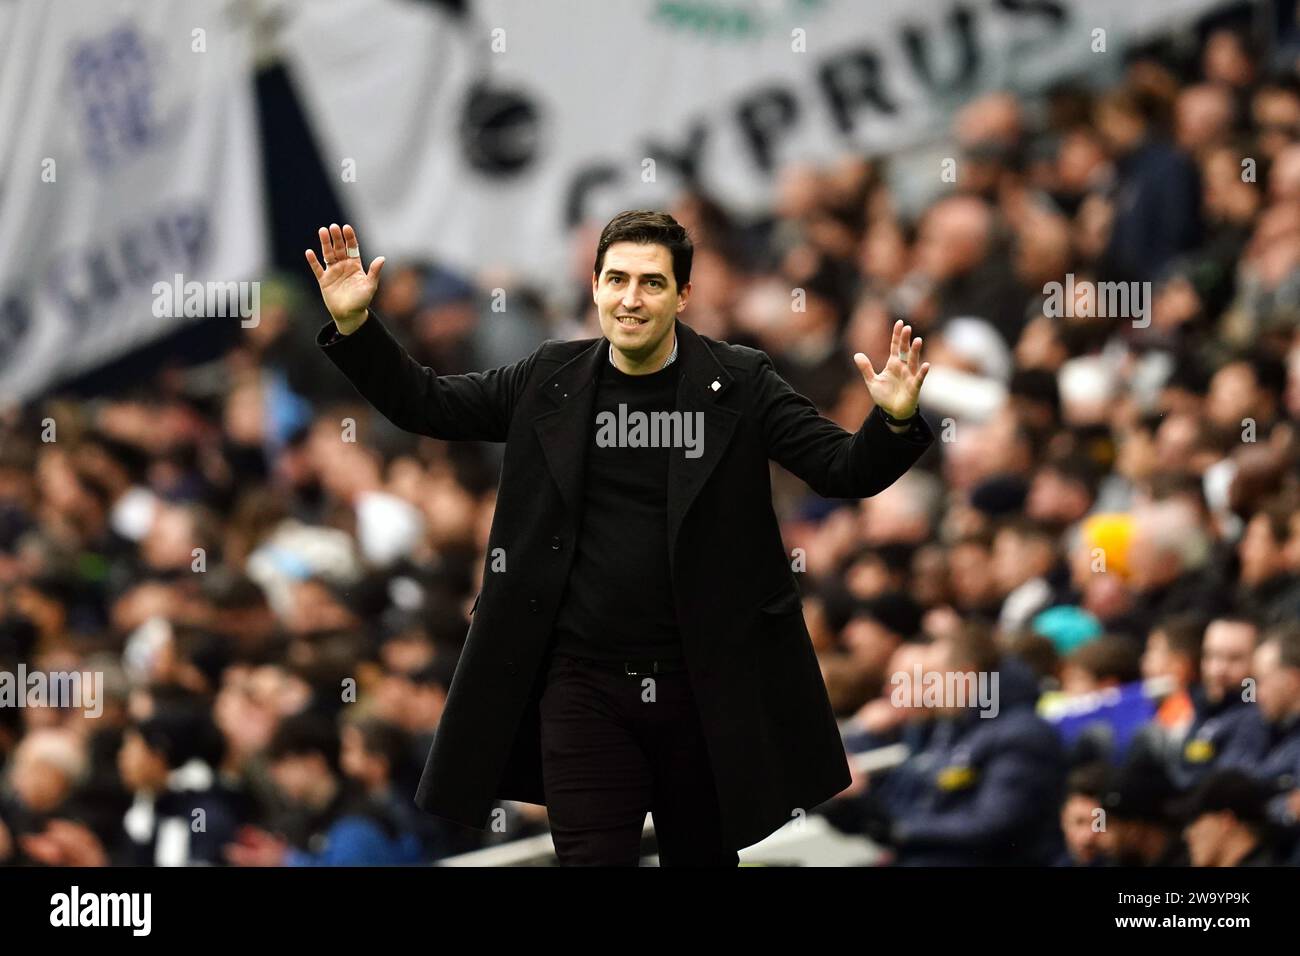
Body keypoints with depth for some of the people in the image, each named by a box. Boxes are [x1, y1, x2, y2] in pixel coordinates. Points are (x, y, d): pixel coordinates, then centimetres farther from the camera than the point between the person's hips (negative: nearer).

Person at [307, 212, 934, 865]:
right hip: (583, 688, 1)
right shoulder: (550, 381, 4)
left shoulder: (739, 385, -3)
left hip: (705, 688, -1)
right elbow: (425, 404, 10)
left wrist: (894, 422, -28)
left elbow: (845, 470, -6)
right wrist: (353, 326, -4)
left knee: (703, 857, 10)